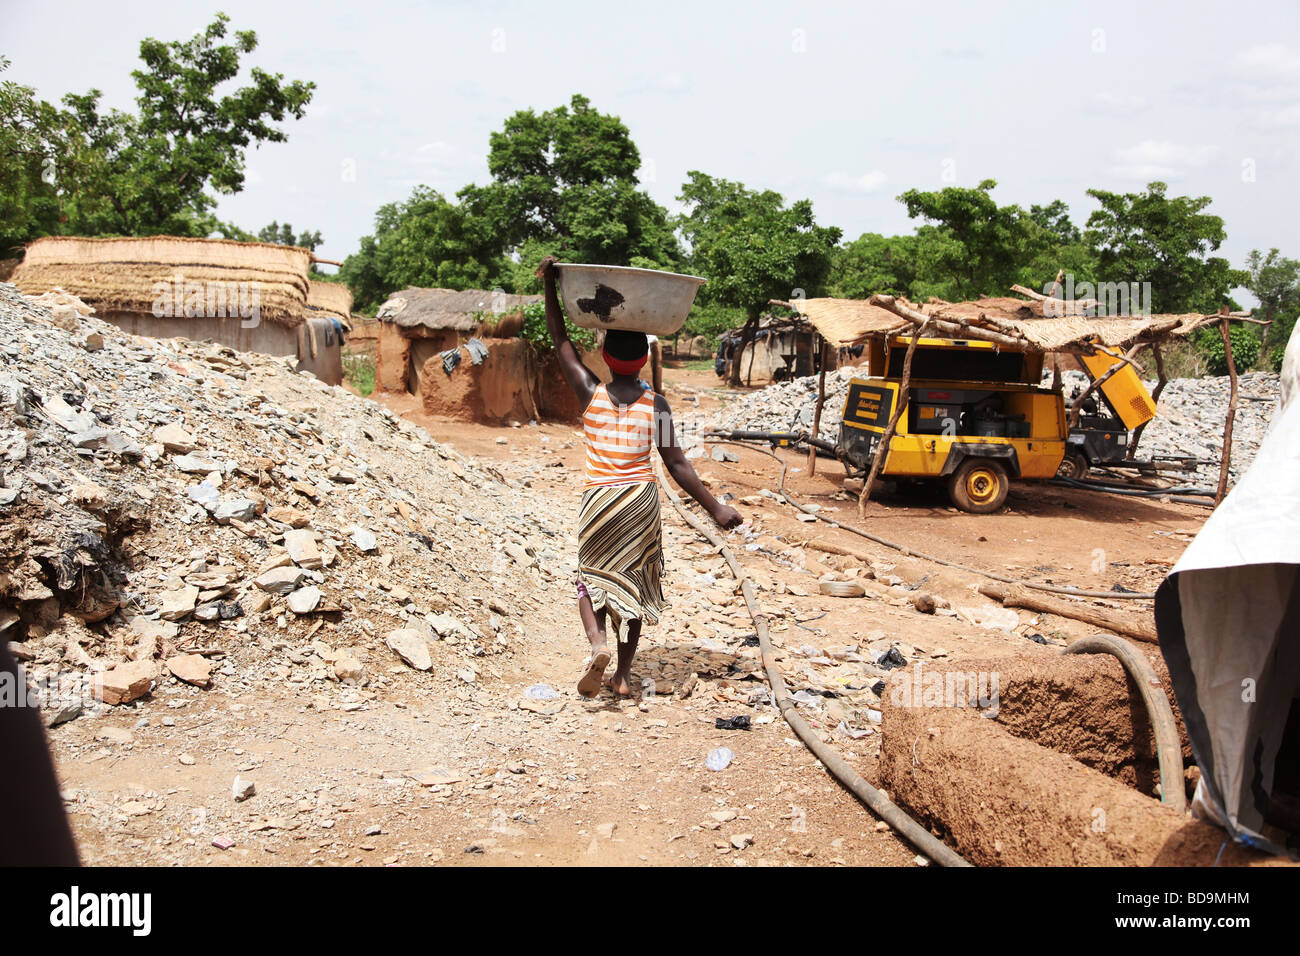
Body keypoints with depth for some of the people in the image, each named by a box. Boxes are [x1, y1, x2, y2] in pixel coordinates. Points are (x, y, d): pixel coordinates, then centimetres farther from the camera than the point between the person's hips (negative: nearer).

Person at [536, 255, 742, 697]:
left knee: (593, 575, 15)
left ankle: (597, 643, -13)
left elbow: (561, 341, 6)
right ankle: (623, 674, 14)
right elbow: (676, 465, -5)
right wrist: (714, 507, 1)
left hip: (599, 500, 0)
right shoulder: (655, 404, -4)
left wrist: (549, 286, 9)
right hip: (642, 499, 1)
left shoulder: (590, 392, -3)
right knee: (634, 582, 13)